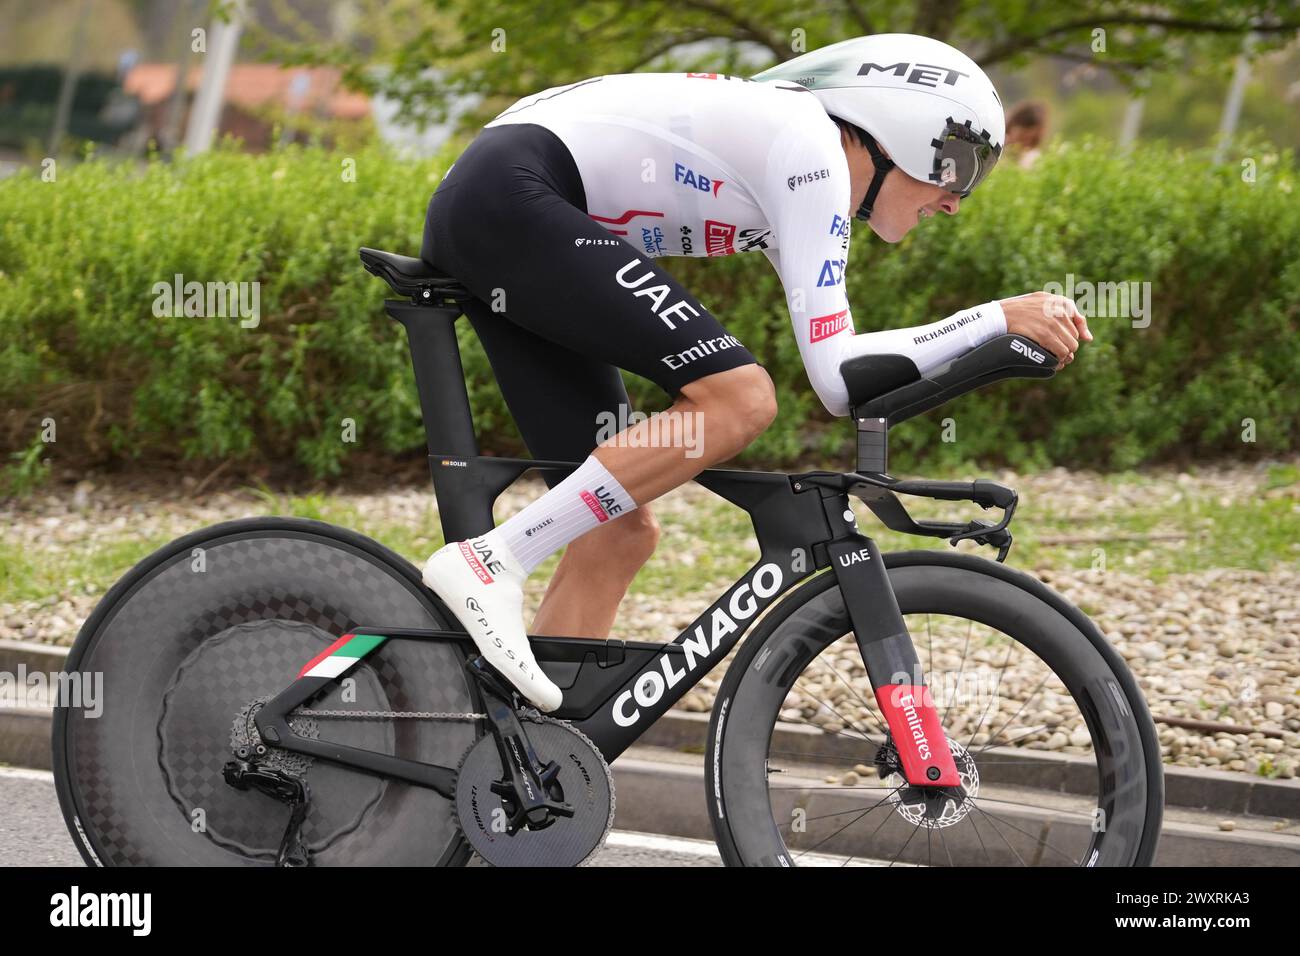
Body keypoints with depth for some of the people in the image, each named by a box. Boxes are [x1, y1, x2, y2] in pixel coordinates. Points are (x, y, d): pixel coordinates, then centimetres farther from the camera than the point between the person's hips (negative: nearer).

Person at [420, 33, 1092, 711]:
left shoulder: (782, 136, 19)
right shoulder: (811, 149, -9)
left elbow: (833, 357, 25)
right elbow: (836, 377, -14)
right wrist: (1000, 319, -10)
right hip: (511, 201, -10)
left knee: (620, 531, 6)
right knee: (739, 398, -20)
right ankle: (492, 564, -21)